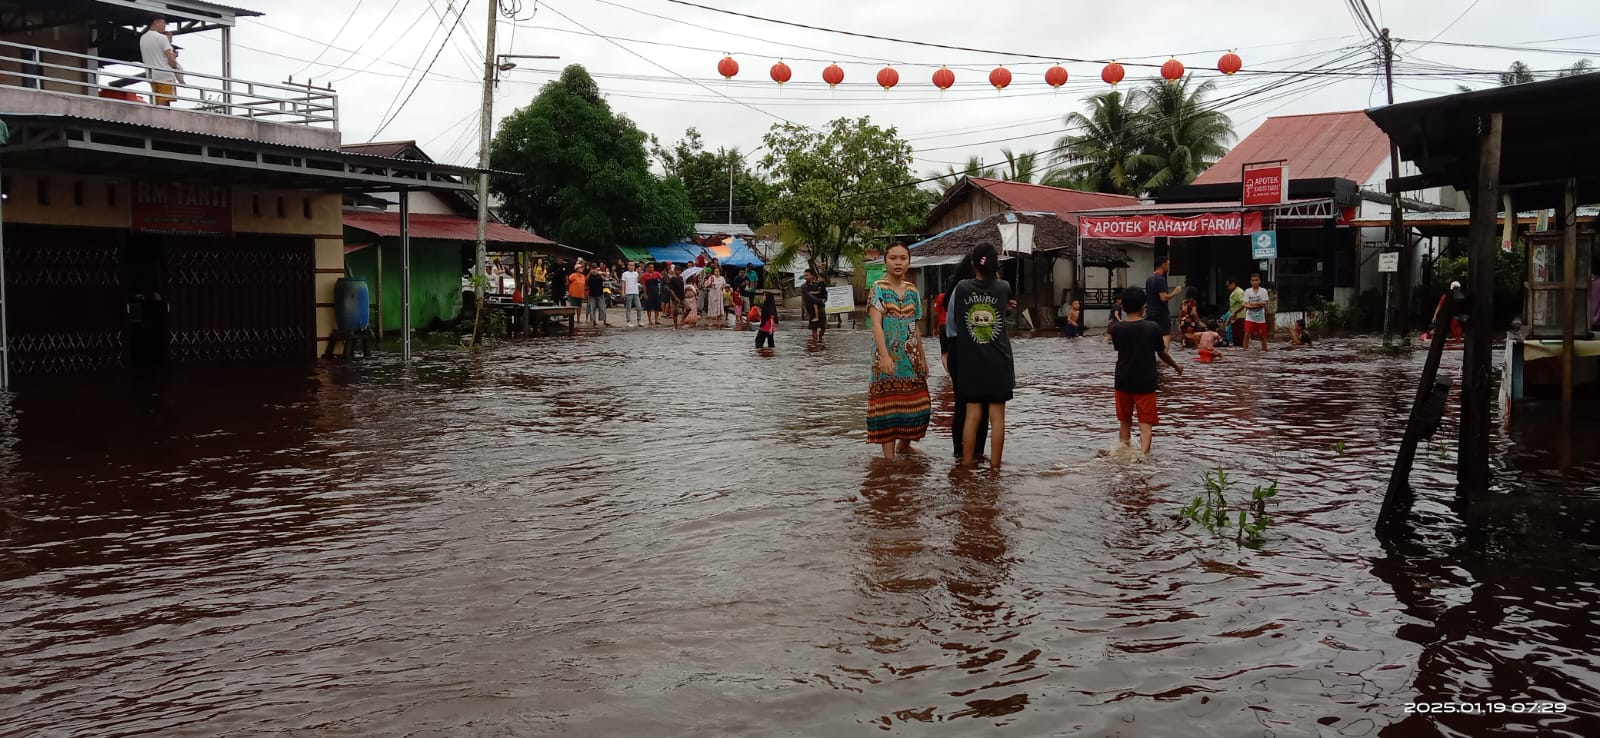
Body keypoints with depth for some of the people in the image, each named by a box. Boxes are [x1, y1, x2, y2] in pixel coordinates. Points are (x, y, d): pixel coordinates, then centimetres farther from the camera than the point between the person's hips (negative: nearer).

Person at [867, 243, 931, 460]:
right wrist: (884, 356, -28)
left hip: (910, 356, 6)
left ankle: (904, 446, 28)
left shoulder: (912, 290, 10)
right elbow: (876, 325, -17)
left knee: (913, 402, 9)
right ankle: (889, 455, 1)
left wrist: (922, 358, 15)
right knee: (887, 404, -4)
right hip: (888, 357, -6)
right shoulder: (878, 289, -7)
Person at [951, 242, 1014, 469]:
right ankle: (995, 465, 7)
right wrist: (995, 276, 24)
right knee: (997, 416, 4)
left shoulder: (962, 288, -5)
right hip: (998, 364, -1)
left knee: (972, 415, 7)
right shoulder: (1003, 288, -6)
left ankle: (966, 464, 11)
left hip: (970, 363, 1)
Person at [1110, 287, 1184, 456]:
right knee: (1146, 422, -2)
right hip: (1146, 381, -2)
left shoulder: (1117, 329, -6)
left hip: (1123, 381, 2)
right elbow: (1162, 353, 5)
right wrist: (1176, 366, 22)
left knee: (1124, 421, 17)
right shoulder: (1153, 327, -6)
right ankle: (1144, 453, -20)